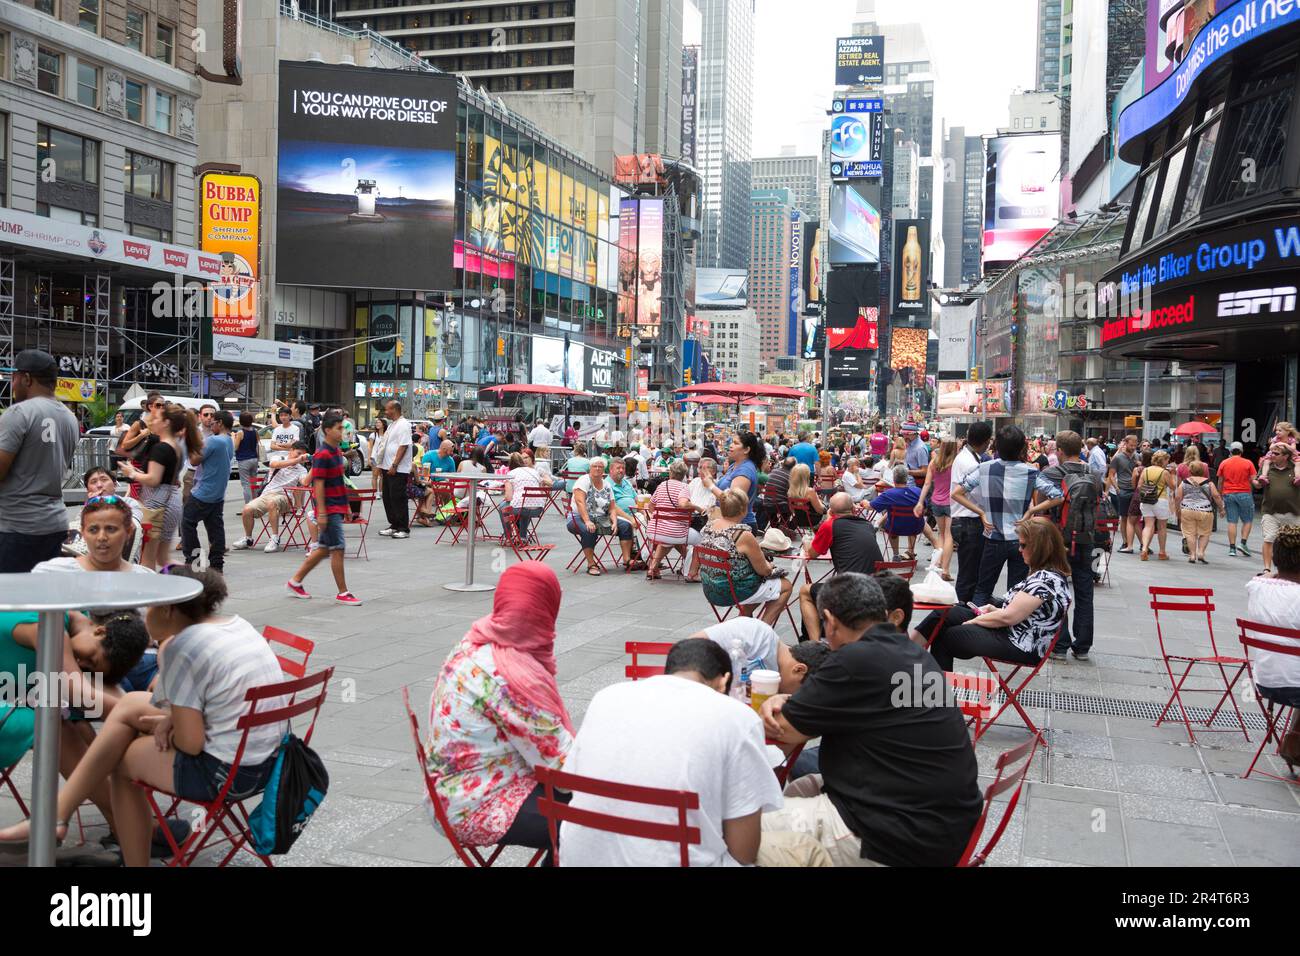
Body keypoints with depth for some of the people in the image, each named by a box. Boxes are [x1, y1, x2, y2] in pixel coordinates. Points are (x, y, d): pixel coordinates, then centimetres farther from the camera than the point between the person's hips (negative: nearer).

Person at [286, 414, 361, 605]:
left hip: (337, 508, 9)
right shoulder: (322, 455, -15)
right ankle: (343, 593, 1)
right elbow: (318, 485, -18)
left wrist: (345, 504, 21)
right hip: (329, 510, -9)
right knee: (338, 549, -5)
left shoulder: (336, 452, 14)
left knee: (323, 549, 15)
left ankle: (296, 581, 25)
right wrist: (321, 513, -21)